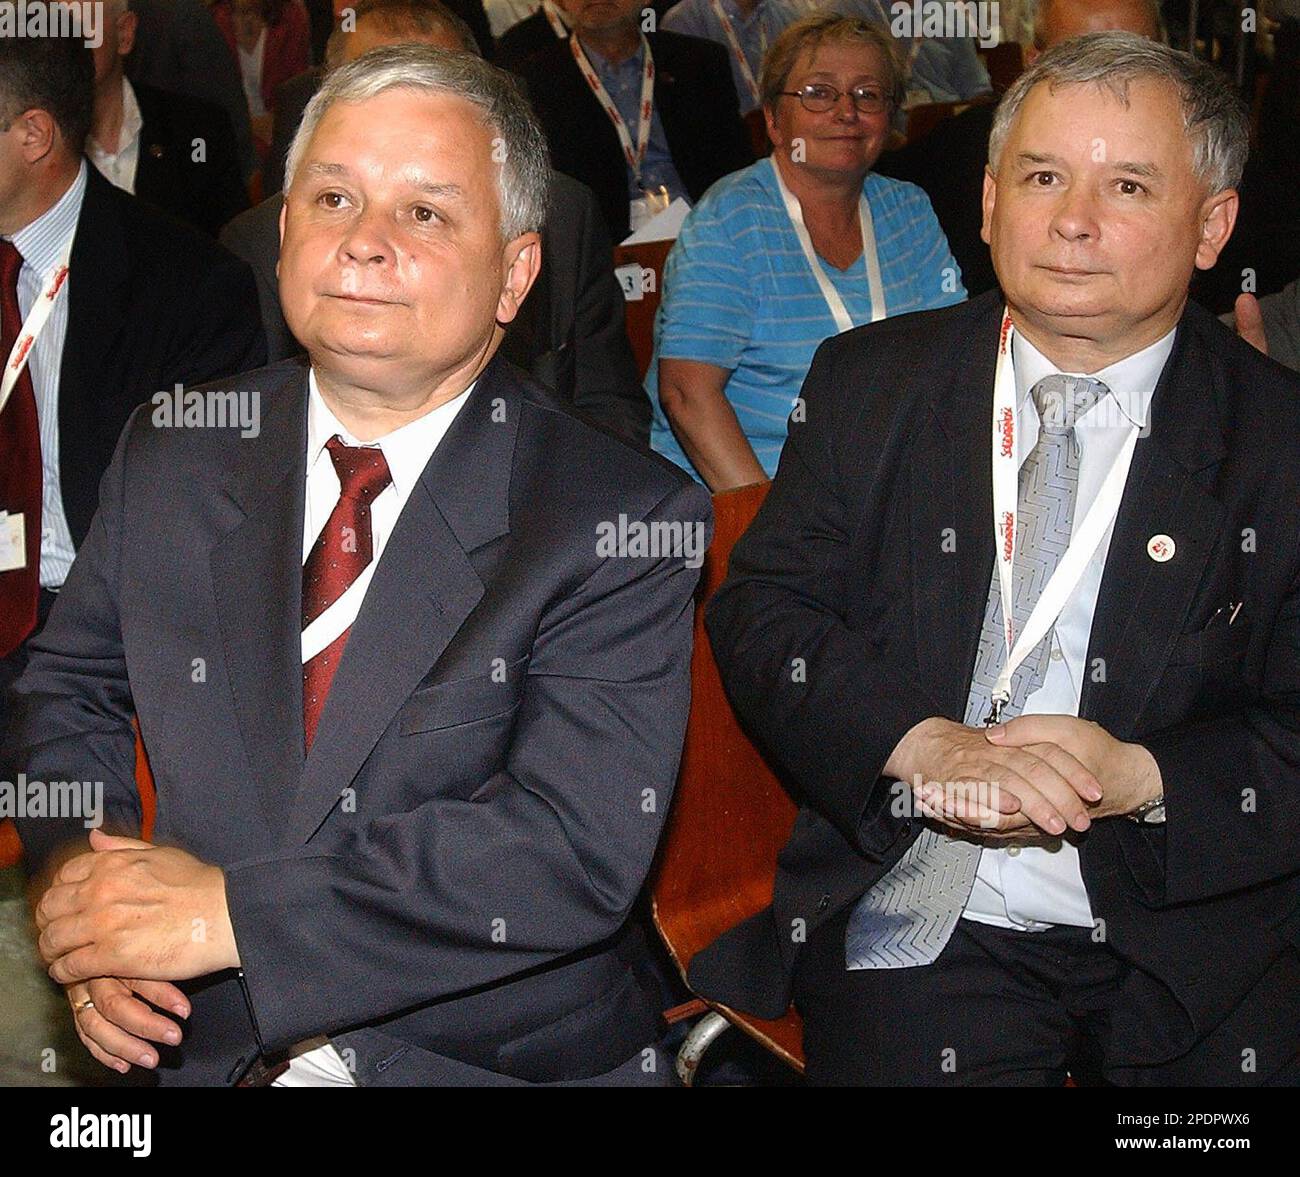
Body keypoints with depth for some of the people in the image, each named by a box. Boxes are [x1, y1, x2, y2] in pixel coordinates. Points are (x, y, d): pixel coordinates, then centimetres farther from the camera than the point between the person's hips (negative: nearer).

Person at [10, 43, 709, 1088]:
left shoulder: (628, 522, -6)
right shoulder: (171, 458, 7)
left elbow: (580, 848, -16)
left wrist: (231, 909, -20)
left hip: (509, 1060, -3)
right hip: (201, 1052, 3)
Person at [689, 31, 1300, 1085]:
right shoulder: (870, 382, 7)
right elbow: (761, 611, 1)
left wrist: (1140, 779, -20)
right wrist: (923, 744, -16)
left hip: (1191, 939, 0)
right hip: (920, 931, 1)